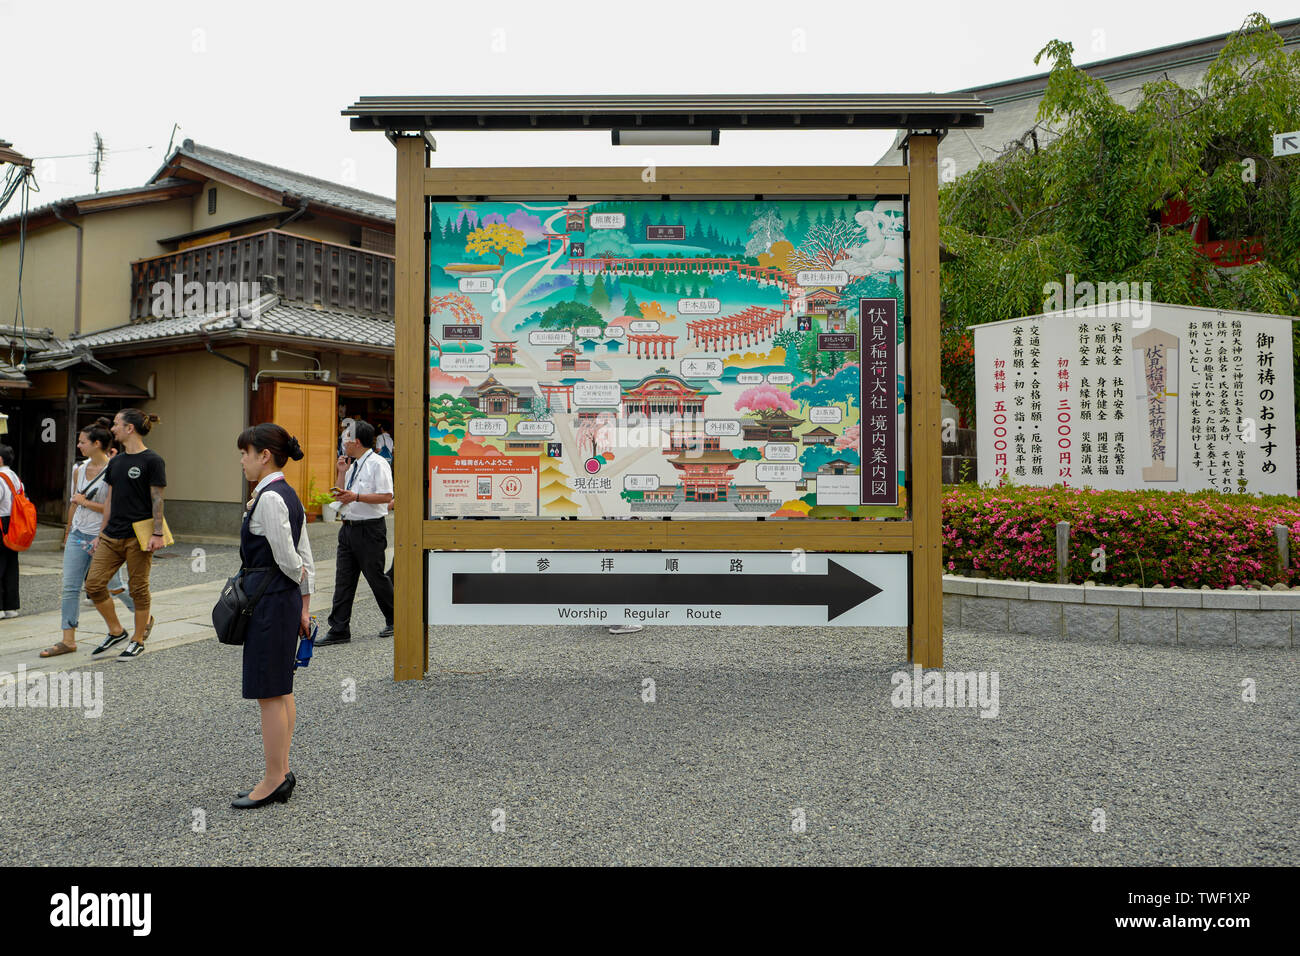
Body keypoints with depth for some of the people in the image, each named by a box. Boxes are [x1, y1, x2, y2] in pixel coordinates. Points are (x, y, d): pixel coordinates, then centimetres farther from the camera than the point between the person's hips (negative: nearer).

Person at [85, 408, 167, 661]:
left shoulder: (152, 460, -8)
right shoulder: (115, 461, 14)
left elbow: (157, 500, -11)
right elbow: (109, 500, 17)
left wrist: (157, 534, -16)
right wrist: (101, 534, 16)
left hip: (138, 536, -7)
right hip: (112, 535, 7)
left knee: (138, 588, 2)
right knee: (93, 584, 2)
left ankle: (138, 640, 15)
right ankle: (116, 631, 18)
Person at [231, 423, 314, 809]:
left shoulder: (268, 499, -17)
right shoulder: (288, 495, 12)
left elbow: (288, 560, -18)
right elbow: (305, 559, 13)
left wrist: (300, 579, 3)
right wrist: (305, 607, 15)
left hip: (270, 601, -10)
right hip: (286, 599, 10)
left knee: (269, 693, 0)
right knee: (281, 690, 15)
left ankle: (273, 780, 11)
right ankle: (281, 773, 25)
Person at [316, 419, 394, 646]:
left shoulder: (377, 464, -11)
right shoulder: (353, 466, 15)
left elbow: (386, 496, -19)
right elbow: (340, 496, 21)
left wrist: (356, 496, -23)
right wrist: (342, 472, 9)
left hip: (369, 530, -8)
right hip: (348, 528, 8)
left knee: (375, 577, 2)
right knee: (343, 580, 7)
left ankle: (393, 621, 22)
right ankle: (339, 630, 11)